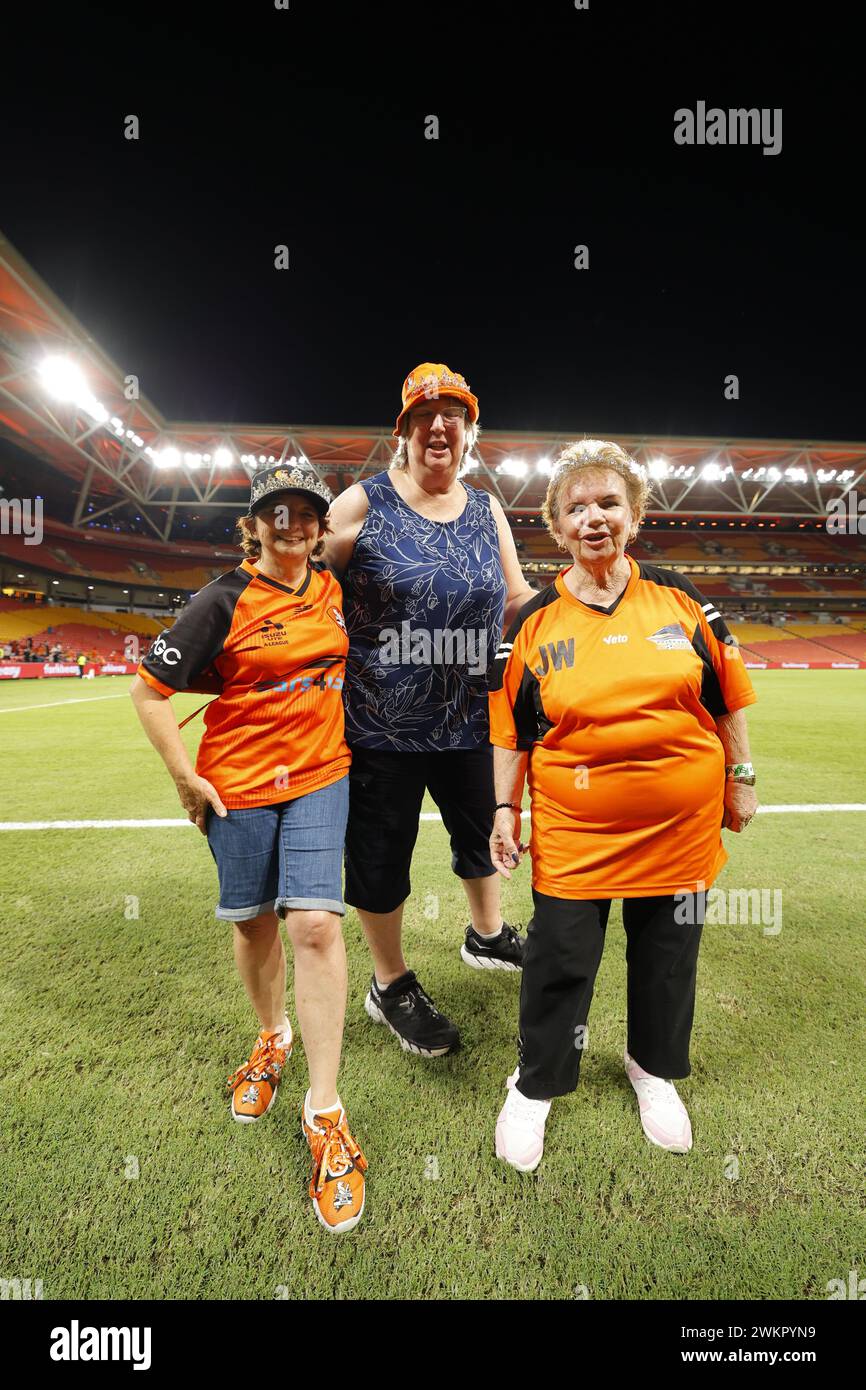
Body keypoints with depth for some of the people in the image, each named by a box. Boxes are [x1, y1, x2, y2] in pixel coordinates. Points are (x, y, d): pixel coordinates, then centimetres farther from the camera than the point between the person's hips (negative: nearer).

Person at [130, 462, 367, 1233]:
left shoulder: (334, 590, 3)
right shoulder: (225, 600, -9)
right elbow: (149, 690, -7)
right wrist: (188, 779, -8)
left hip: (320, 776, 2)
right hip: (237, 786, -1)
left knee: (315, 922, -9)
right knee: (254, 920, 13)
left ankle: (325, 1113, 6)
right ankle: (273, 1037, 43)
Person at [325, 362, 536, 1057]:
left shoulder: (487, 509, 7)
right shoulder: (363, 503, -6)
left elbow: (518, 598, 13)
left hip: (469, 720, 5)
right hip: (382, 725, -4)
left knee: (481, 830, 23)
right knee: (382, 854, 10)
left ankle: (487, 935, 54)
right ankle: (391, 986, 37)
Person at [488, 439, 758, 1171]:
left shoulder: (679, 596, 0)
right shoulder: (534, 622, -3)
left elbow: (729, 693, 7)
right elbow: (509, 726, 1)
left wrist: (740, 775, 7)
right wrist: (505, 808, 0)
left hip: (681, 826, 2)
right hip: (573, 832, -1)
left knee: (667, 957, 19)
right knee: (559, 963, 10)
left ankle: (654, 1069, 47)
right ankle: (535, 1087, 36)